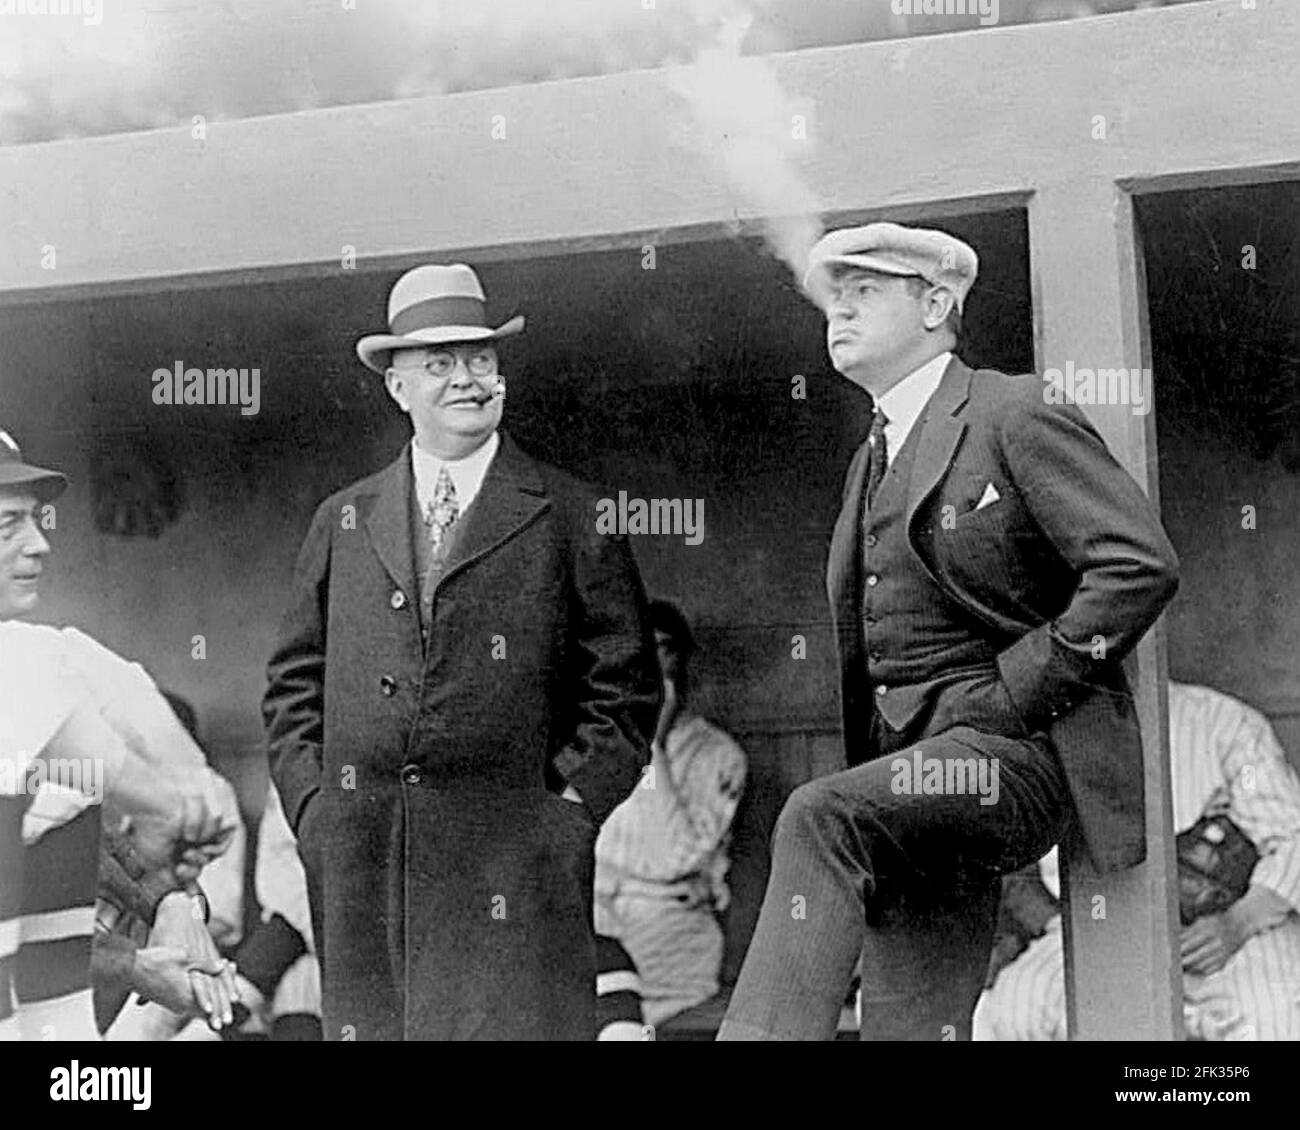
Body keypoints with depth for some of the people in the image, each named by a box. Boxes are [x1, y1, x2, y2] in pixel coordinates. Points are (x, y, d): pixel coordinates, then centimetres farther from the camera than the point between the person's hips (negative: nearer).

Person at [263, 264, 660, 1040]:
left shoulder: (575, 520, 3)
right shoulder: (343, 523, 14)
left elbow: (626, 688, 2)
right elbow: (296, 684, 16)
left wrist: (565, 814, -5)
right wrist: (313, 805, 5)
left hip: (514, 882, -3)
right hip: (362, 874, 3)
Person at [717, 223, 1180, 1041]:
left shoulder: (1016, 416, -4)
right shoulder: (876, 458, 22)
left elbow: (1142, 566, -14)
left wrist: (1013, 691, -15)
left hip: (1016, 751, -8)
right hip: (912, 760, 8)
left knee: (820, 820, -30)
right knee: (914, 1022, 1)